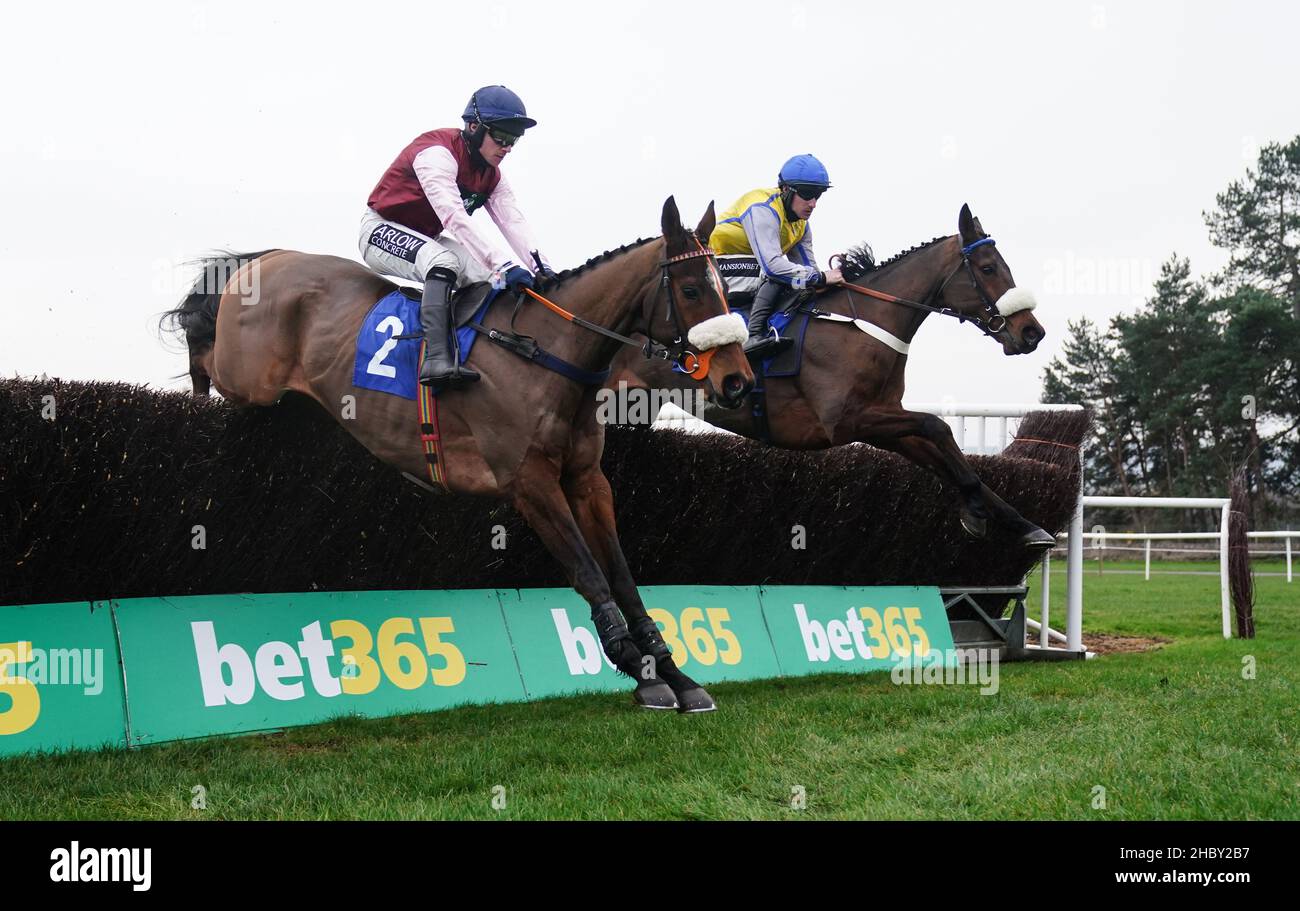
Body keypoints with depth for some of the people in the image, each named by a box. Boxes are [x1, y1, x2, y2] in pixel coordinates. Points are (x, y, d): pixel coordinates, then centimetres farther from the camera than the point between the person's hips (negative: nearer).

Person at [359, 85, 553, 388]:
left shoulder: (492, 175, 3)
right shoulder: (436, 153, -26)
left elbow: (513, 222, -9)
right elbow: (455, 217, -38)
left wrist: (542, 269, -26)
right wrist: (505, 264, -47)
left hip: (427, 239, 9)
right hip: (382, 231, -9)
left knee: (492, 280, -9)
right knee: (444, 261, -36)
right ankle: (436, 358, -49)